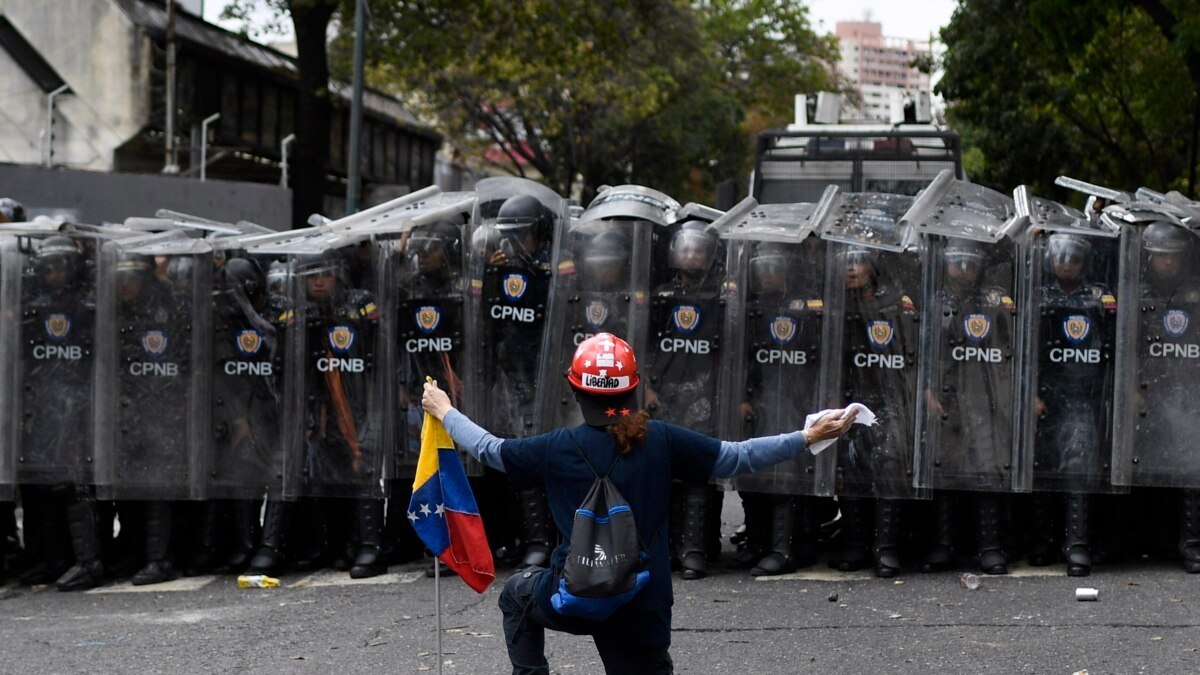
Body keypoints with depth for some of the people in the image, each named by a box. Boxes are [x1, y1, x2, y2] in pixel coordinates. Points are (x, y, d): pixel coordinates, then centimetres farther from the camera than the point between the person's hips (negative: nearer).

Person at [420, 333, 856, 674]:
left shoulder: (559, 448, -5)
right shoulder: (660, 440, -5)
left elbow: (488, 449, 9)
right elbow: (738, 458, -1)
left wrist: (445, 412, 26)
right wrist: (809, 437, 6)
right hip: (643, 610, 1)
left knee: (517, 593, 33)